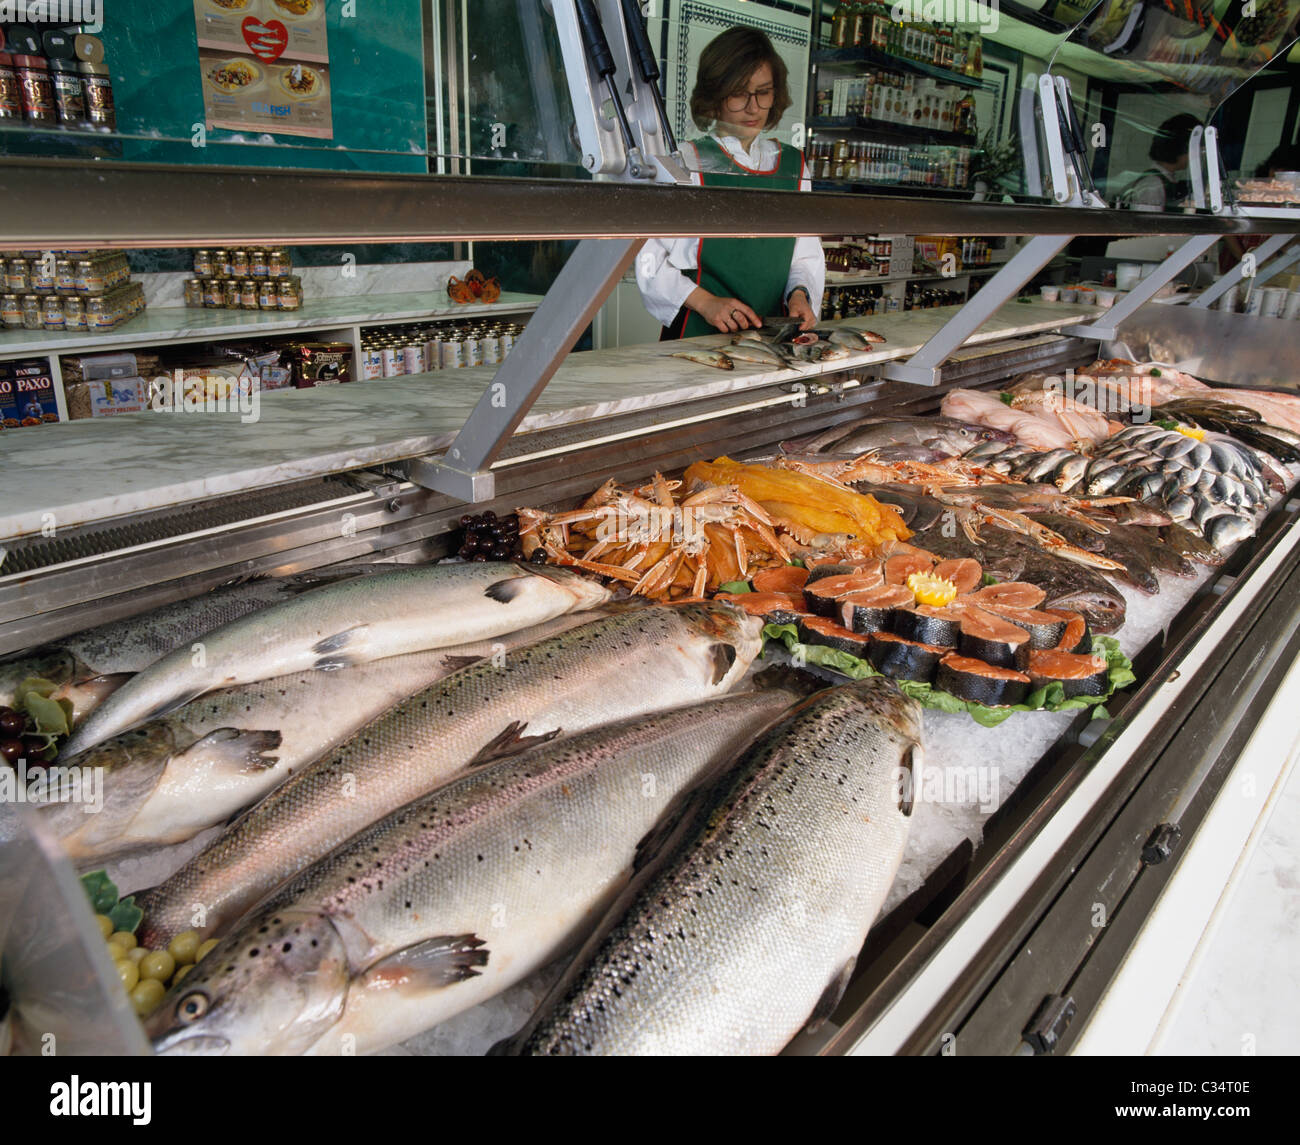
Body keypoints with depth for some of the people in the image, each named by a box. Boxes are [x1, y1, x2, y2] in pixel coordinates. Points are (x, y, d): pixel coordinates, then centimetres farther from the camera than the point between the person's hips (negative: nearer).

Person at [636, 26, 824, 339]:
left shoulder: (793, 166, 15)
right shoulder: (685, 165, 2)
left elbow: (806, 253, 19)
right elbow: (649, 260, -1)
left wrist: (799, 293, -2)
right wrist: (705, 301, -13)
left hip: (772, 337, 4)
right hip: (697, 335, -3)